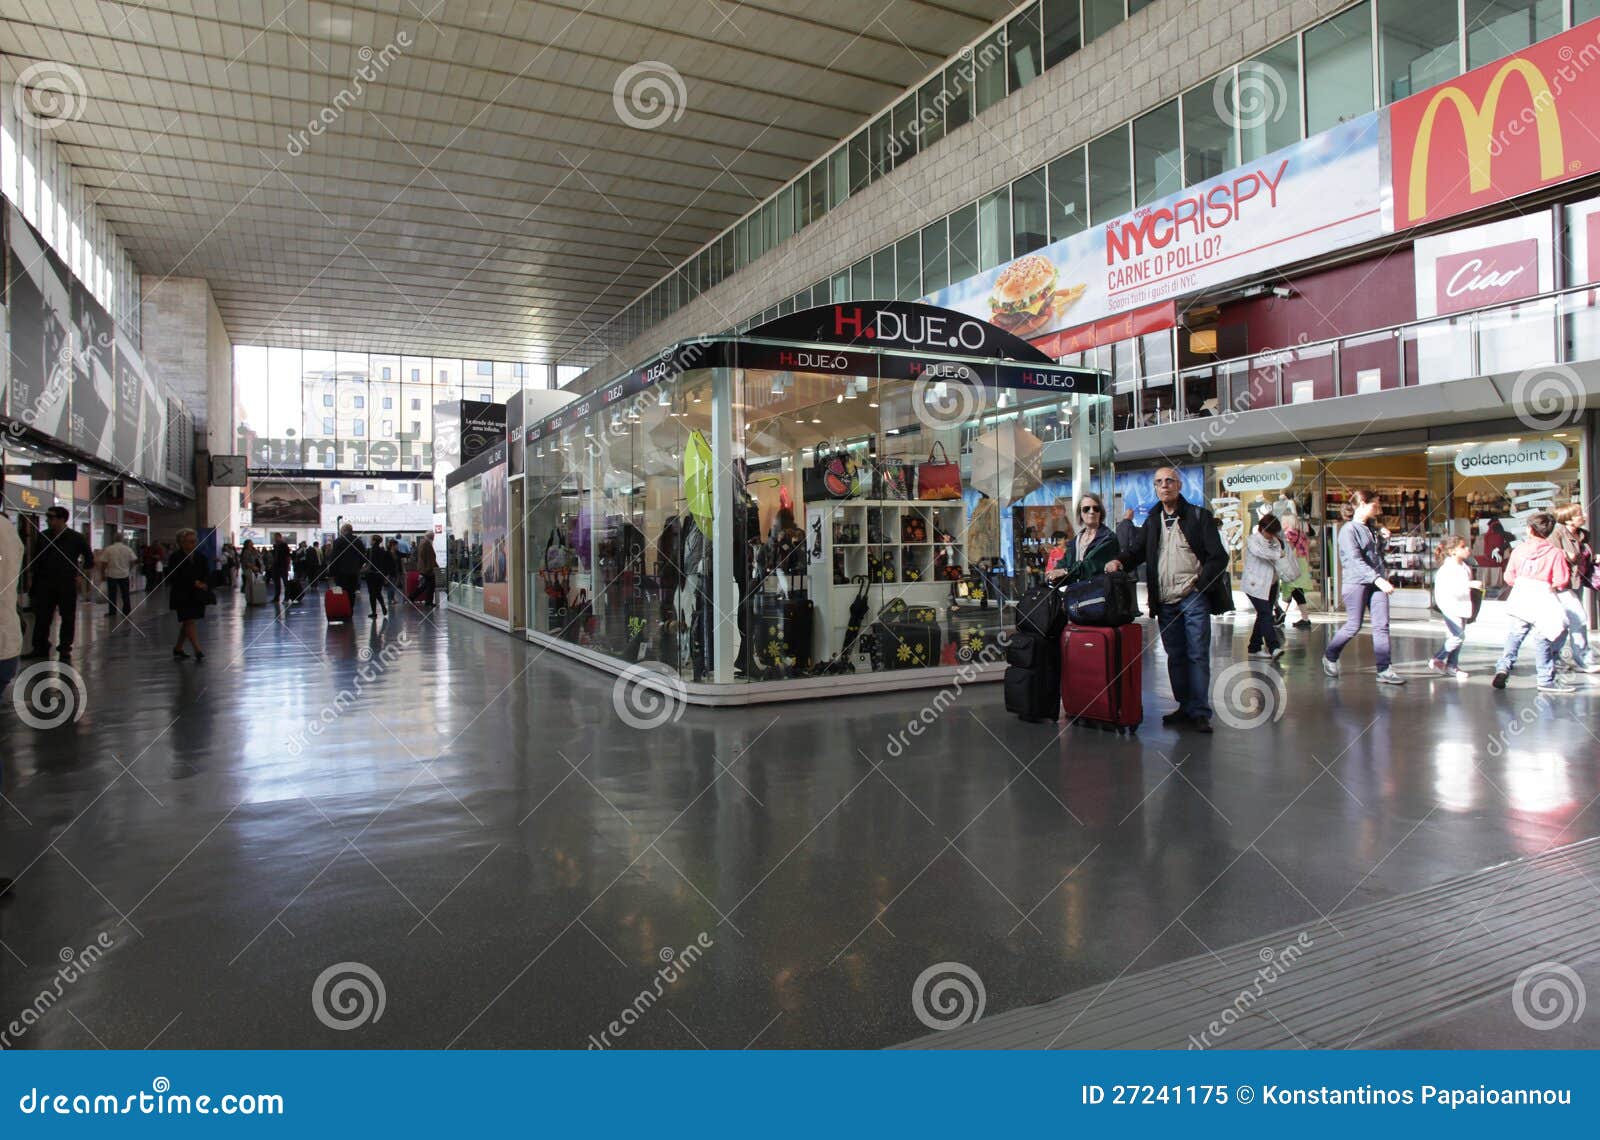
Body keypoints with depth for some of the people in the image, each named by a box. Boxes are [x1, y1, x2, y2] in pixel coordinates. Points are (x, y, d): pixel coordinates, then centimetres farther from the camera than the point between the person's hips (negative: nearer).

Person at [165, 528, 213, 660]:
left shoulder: (201, 556, 4)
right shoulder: (176, 557, -8)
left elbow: (207, 573, 4)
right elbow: (174, 578, -13)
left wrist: (205, 584, -16)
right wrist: (193, 583, -19)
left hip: (197, 594, 5)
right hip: (182, 595, -5)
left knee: (187, 623, 13)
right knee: (189, 622, -6)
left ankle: (178, 648, 27)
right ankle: (198, 651, -8)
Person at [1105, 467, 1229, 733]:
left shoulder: (1198, 516, 1)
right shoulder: (1153, 521, 15)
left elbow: (1219, 557, -3)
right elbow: (1136, 550, 6)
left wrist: (1198, 584, -11)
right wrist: (1118, 561, -15)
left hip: (1193, 598, -5)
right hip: (1165, 601, 5)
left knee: (1197, 655, -4)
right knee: (1175, 656, 9)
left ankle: (1200, 711, 0)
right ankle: (1185, 706, 18)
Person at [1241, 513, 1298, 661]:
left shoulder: (1275, 542, 15)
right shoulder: (1252, 540, -6)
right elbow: (1259, 551, -27)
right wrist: (1278, 554, -27)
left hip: (1270, 584, 7)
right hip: (1255, 584, -7)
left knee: (1264, 615, 8)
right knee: (1265, 613, -18)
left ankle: (1254, 647, 16)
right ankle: (1273, 647, -26)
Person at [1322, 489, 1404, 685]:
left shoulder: (1372, 528, 15)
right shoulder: (1348, 529, -9)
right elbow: (1355, 560, -18)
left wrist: (1382, 538, 8)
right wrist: (1378, 579, -27)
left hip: (1376, 582, 7)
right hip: (1356, 582, -7)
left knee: (1382, 625, -1)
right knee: (1353, 626, -1)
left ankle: (1384, 670, 0)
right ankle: (1329, 656, 21)